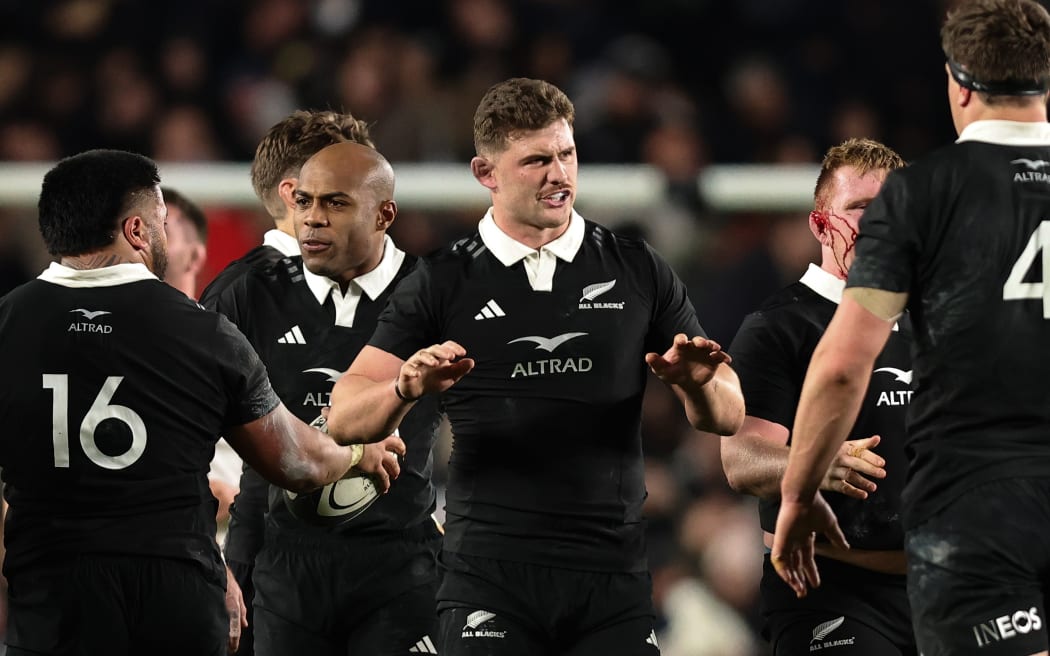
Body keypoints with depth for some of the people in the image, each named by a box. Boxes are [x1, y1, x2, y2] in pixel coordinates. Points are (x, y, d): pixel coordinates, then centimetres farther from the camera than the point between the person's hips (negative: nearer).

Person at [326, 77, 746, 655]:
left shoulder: (637, 272, 10)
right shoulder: (443, 284, 7)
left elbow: (726, 418, 11)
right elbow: (347, 417, 0)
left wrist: (697, 384, -13)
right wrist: (408, 387, -21)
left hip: (613, 576, 1)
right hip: (488, 579, -1)